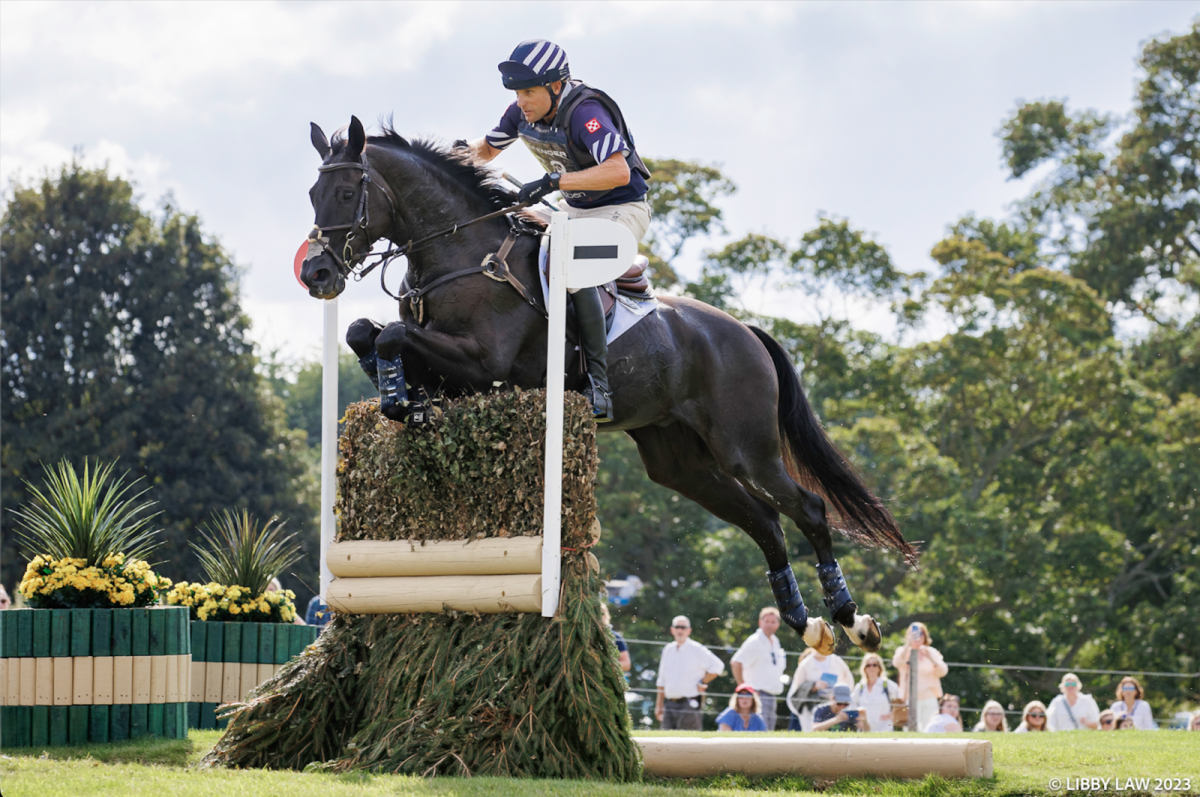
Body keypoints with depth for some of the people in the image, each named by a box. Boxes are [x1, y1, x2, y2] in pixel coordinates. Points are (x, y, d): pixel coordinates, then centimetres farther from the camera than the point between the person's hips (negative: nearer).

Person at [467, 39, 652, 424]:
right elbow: (487, 149, 15)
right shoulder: (523, 113, -4)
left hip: (623, 210, -9)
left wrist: (553, 181, -45)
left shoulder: (584, 112, -27)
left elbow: (619, 172, -40)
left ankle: (598, 384, -34)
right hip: (576, 211, 9)